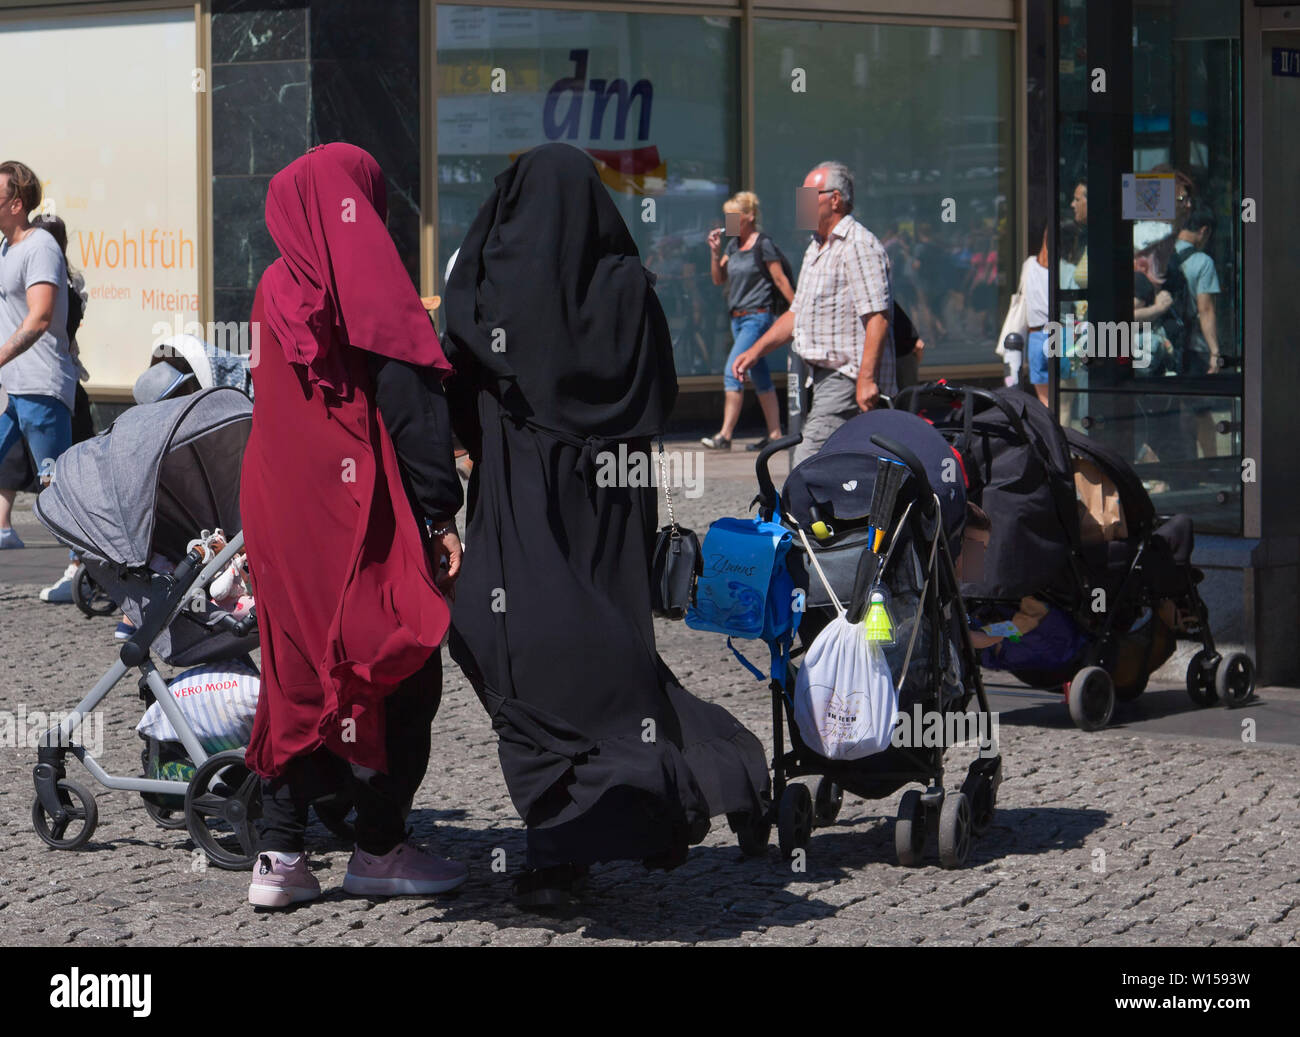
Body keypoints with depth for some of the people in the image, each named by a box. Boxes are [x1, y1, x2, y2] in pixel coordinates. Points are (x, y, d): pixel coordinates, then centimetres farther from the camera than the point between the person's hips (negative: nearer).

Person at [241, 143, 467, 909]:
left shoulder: (277, 290, 9)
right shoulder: (373, 288, -11)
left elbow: (275, 402, 13)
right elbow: (412, 403, -16)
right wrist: (441, 512, -15)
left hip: (280, 514, 6)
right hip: (364, 519, -6)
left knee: (300, 672, 11)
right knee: (398, 671, 5)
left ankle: (281, 854, 7)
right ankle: (380, 846, 9)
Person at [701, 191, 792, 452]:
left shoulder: (764, 244, -9)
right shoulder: (733, 245, 12)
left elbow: (781, 281, -8)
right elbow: (718, 278, 13)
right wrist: (715, 251, 0)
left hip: (758, 317, -8)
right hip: (738, 318, 8)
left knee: (732, 373, -15)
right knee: (759, 377, 11)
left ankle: (725, 435, -16)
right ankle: (775, 433, 16)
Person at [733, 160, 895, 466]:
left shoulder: (858, 245, -13)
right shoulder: (816, 248, 20)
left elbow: (877, 316, -21)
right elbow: (797, 313, 27)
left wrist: (866, 379, -26)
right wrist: (756, 351, 17)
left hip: (849, 381, -10)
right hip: (824, 377, 10)